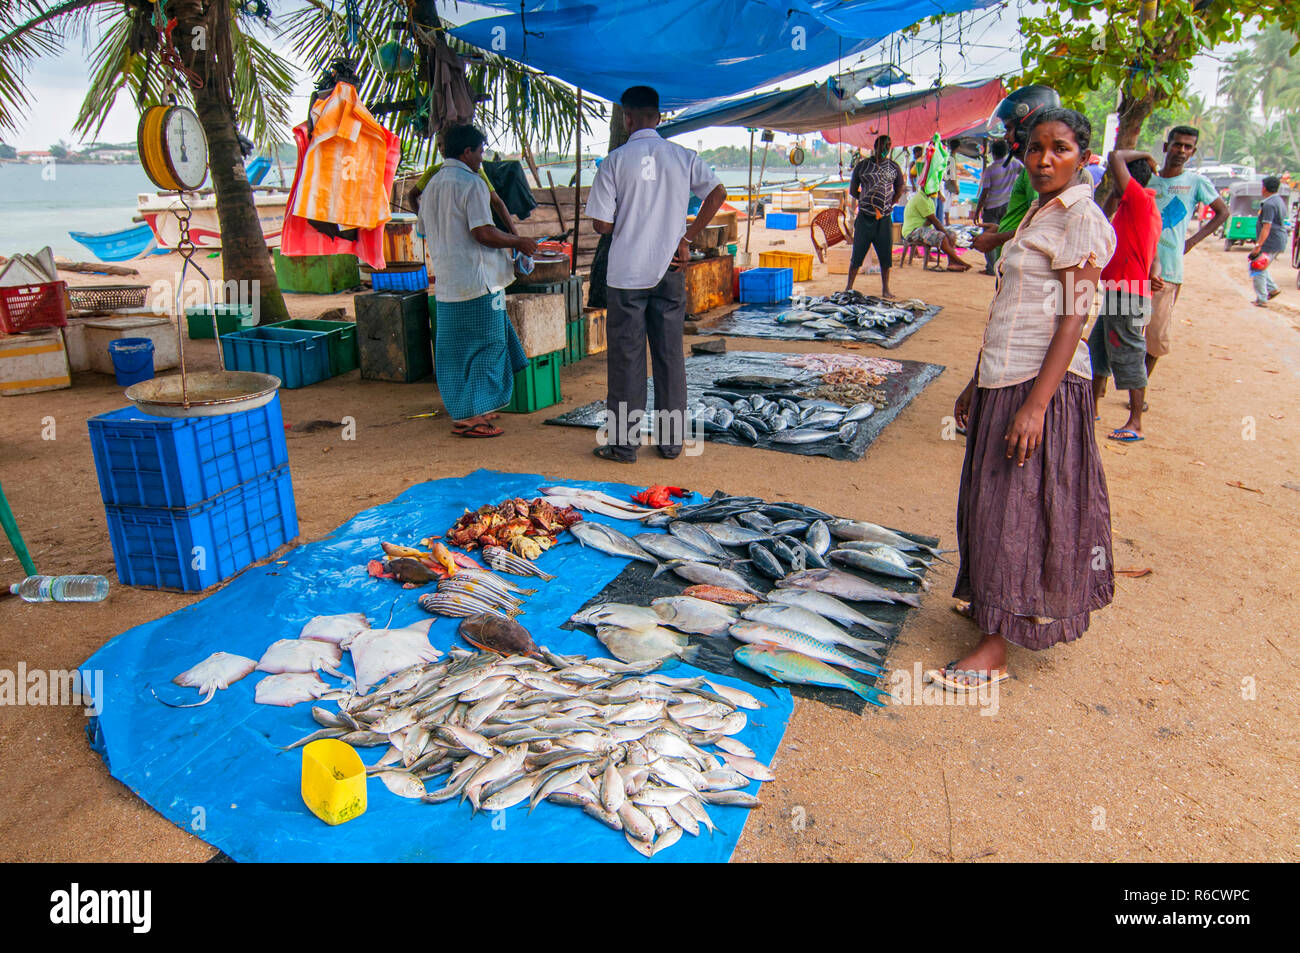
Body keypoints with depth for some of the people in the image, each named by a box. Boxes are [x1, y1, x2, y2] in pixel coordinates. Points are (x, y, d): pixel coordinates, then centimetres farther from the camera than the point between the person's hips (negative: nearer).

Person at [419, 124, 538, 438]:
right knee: (482, 345, -1)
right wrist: (518, 242, -6)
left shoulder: (431, 186, 15)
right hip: (476, 280, -9)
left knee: (455, 348, 14)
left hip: (446, 281, 9)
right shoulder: (471, 183, -11)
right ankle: (468, 417, 0)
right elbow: (483, 232, -20)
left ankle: (463, 411, 23)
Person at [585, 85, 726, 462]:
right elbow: (717, 192, -5)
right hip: (669, 272, 3)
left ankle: (623, 442, 10)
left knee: (626, 357, 4)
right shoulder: (683, 156, 3)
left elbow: (602, 225, -8)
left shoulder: (614, 161, -6)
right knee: (670, 354, 10)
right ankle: (672, 440, 16)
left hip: (626, 273, -3)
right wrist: (687, 238, -2)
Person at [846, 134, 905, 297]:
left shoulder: (894, 167, 9)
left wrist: (888, 205, 5)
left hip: (885, 217, 1)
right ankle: (849, 287, 7)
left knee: (885, 254, 2)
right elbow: (853, 191, 8)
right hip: (865, 216, -1)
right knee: (858, 252, -1)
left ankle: (885, 289, 10)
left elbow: (899, 190, 15)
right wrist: (868, 202, 2)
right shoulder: (862, 166, 5)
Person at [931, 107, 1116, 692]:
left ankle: (994, 650, 3)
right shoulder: (1036, 215, 18)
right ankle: (991, 603, 30)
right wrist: (978, 383, 21)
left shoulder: (1082, 219, -9)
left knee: (1017, 508, -5)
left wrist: (1035, 404, -23)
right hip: (1003, 380, 8)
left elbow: (1073, 319, -16)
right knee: (991, 501, 14)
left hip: (1043, 383, -8)